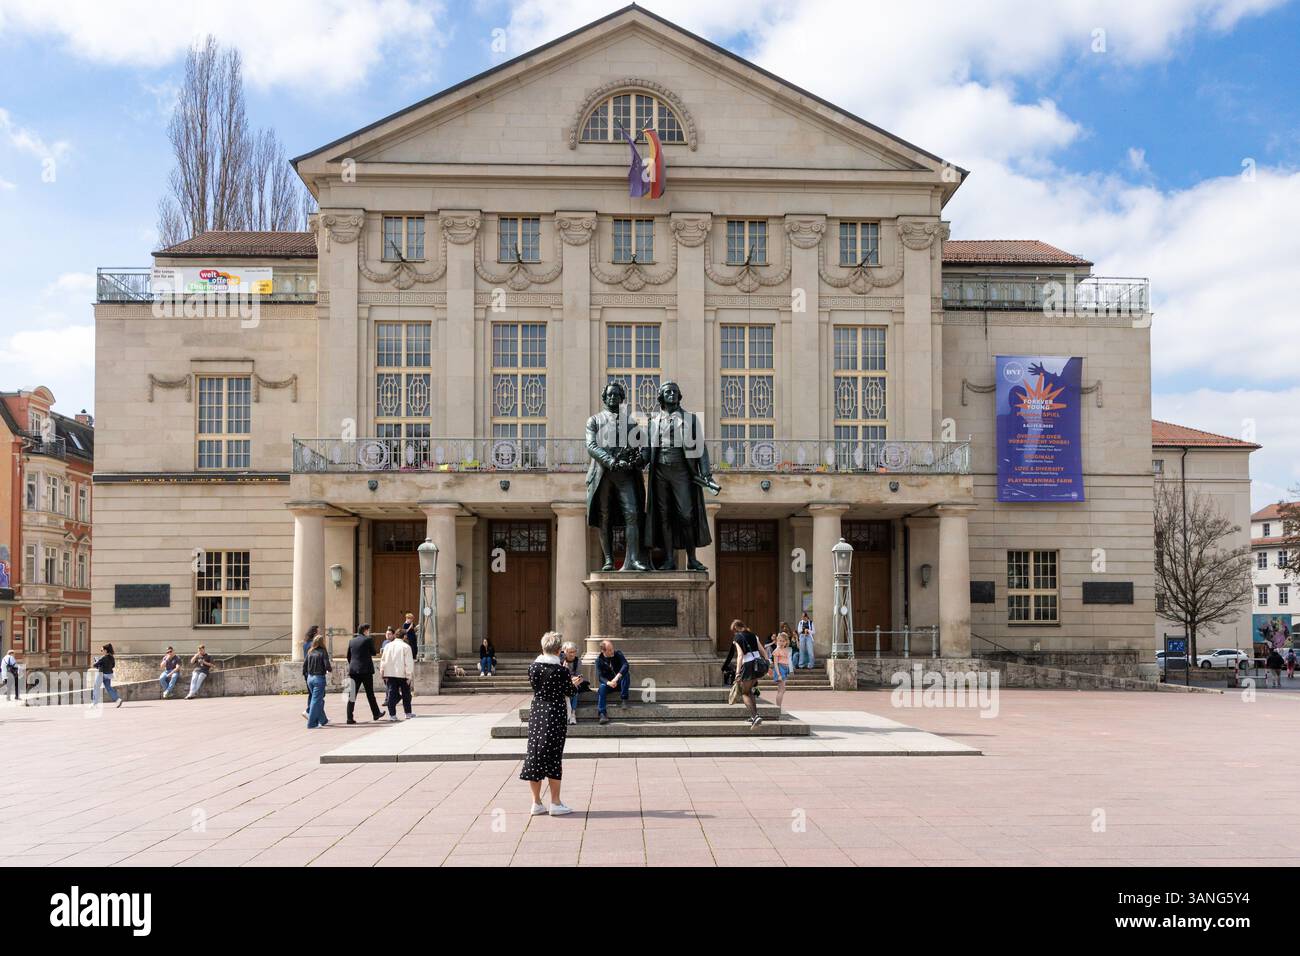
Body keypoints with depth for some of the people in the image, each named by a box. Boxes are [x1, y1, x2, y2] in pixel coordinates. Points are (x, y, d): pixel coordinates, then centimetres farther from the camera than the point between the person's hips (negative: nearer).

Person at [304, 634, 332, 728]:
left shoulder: (310, 652, 5)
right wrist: (332, 668, 4)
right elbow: (327, 667, -17)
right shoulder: (323, 652, -12)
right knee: (316, 701, -1)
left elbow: (305, 665, 9)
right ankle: (311, 724, -1)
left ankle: (323, 720, 31)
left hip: (310, 678, 6)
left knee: (319, 700, 20)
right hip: (319, 678, -6)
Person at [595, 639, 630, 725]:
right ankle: (602, 714, -40)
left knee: (626, 674, -29)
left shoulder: (618, 654, -5)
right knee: (602, 687, -33)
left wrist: (617, 677, -40)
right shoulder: (599, 660, -4)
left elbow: (625, 665, -23)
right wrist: (608, 683, -35)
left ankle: (623, 700, -22)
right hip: (608, 683, 0)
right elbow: (600, 677, -12)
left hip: (619, 682, 0)